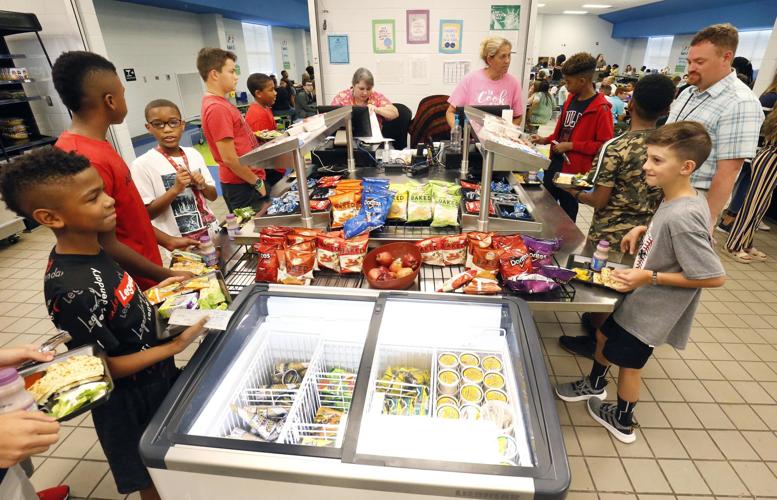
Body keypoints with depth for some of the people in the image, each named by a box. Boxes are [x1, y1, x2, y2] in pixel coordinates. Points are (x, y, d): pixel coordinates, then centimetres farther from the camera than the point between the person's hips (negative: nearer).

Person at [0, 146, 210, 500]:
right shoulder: (73, 291, -33)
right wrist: (174, 347, -25)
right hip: (131, 404, -7)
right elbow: (105, 368, -23)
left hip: (155, 379, 7)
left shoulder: (90, 250, -8)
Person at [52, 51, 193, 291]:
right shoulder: (86, 161, -26)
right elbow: (107, 247, -23)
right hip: (134, 287, -9)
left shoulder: (93, 146, 3)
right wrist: (169, 276, -15)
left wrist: (167, 240, 12)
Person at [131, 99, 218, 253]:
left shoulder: (193, 154, 3)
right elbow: (146, 213, -11)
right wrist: (175, 189, -21)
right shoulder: (143, 164, -10)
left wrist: (202, 185, -11)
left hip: (211, 233, 4)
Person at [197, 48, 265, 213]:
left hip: (244, 181, 9)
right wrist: (257, 182, -14)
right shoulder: (217, 108, -19)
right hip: (242, 185, -9)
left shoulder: (218, 102, 11)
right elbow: (229, 158, -22)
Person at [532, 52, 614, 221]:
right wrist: (546, 140, 5)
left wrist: (571, 146, -21)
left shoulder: (601, 109, -17)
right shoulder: (571, 98, 7)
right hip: (554, 164, 8)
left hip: (574, 171, -7)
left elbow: (605, 145, -19)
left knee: (567, 214, 8)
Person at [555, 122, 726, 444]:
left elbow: (715, 277, -27)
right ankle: (595, 385, 53)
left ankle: (623, 422, 40)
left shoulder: (683, 217, -32)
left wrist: (650, 277, -27)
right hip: (639, 296, 9)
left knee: (627, 362, 13)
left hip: (652, 309, -9)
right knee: (604, 335, 25)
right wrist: (642, 229, -1)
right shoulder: (676, 199, -5)